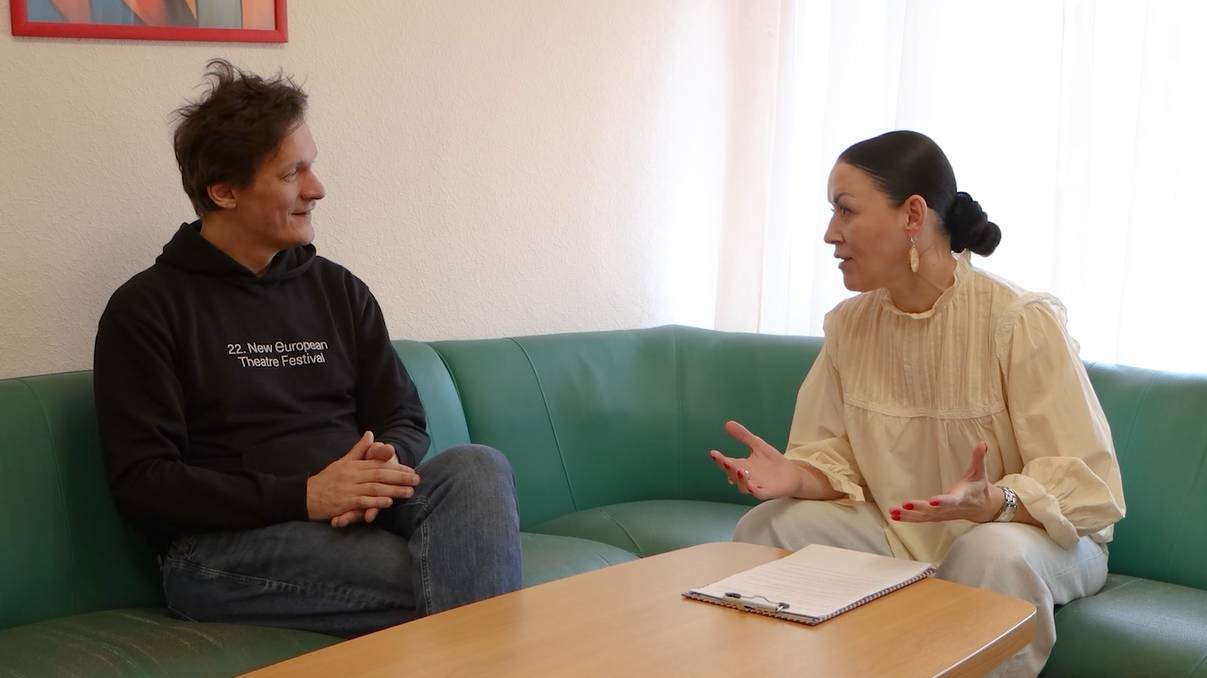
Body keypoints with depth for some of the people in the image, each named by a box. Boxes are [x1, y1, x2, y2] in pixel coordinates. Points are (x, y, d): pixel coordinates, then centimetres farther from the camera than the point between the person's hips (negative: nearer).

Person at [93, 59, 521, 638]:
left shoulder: (339, 290, 15)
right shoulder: (147, 309, 0)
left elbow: (403, 421, 15)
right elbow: (142, 483, -7)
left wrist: (386, 463, -12)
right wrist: (304, 495, -20)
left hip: (361, 513, 6)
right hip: (225, 544, -5)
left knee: (476, 468, -28)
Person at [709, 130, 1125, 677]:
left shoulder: (1022, 322, -21)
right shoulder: (848, 324, -3)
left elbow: (1084, 482, -22)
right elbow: (838, 457, 0)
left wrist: (993, 503, -41)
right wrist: (797, 477, -24)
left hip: (1041, 532, -4)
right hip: (898, 533, 5)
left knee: (994, 554, -37)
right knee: (765, 526, -14)